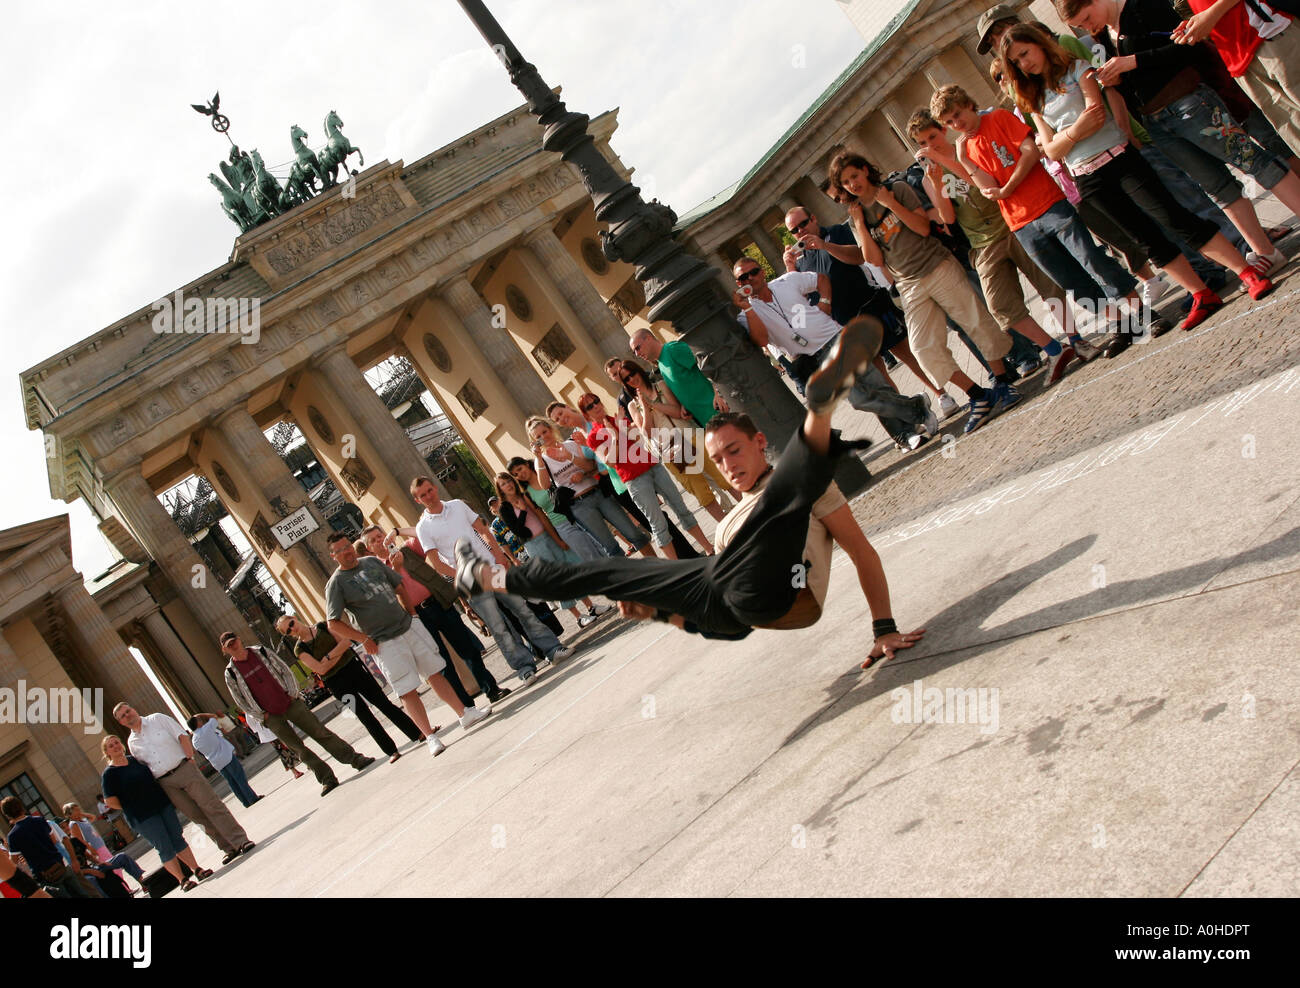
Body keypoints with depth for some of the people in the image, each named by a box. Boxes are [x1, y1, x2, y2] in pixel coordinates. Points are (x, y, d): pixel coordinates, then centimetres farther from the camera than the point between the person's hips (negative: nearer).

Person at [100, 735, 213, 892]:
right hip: (143, 818, -6)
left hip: (162, 804, 6)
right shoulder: (109, 774, -9)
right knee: (165, 848, -6)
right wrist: (130, 808, -5)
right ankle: (182, 880, 0)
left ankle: (196, 869, 13)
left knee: (178, 839, 7)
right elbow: (110, 801, -14)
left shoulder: (134, 759, 9)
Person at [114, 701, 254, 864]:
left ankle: (241, 840, -6)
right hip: (166, 783, 3)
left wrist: (189, 758, -9)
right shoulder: (132, 742, 12)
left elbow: (183, 736, -2)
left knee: (212, 806, -8)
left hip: (184, 770, -3)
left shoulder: (157, 719, 4)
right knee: (199, 818, 1)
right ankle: (229, 849, 6)